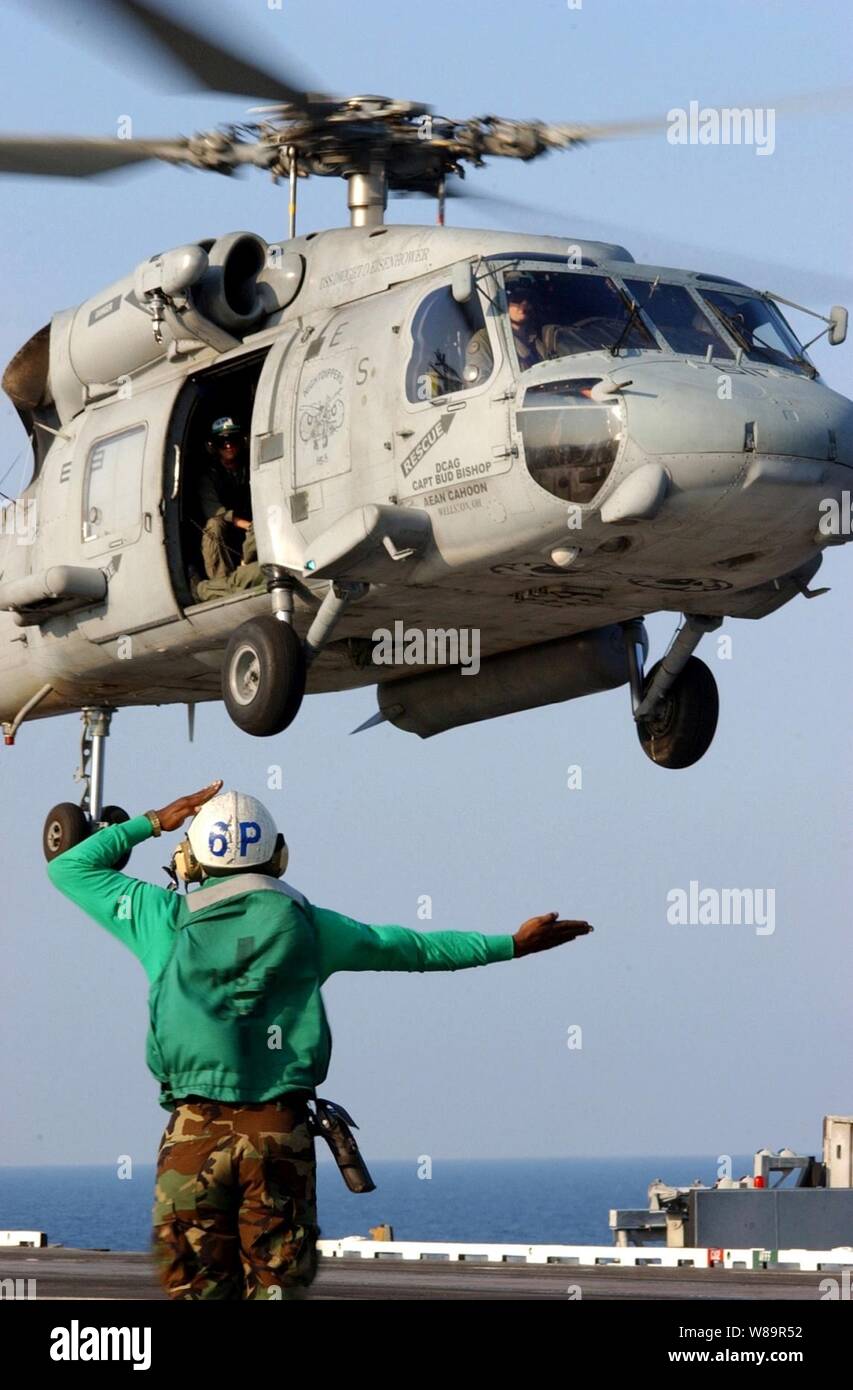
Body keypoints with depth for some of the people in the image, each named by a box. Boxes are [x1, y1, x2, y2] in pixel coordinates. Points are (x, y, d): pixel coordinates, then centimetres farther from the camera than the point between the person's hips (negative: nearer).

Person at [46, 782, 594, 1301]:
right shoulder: (306, 923, 7)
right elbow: (414, 948, 18)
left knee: (199, 1289, 2)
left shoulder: (166, 918, 3)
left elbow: (69, 868, 17)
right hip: (282, 1131, 1)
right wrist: (512, 944, 29)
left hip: (195, 1130, -1)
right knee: (278, 1286, 4)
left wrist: (153, 822, 23)